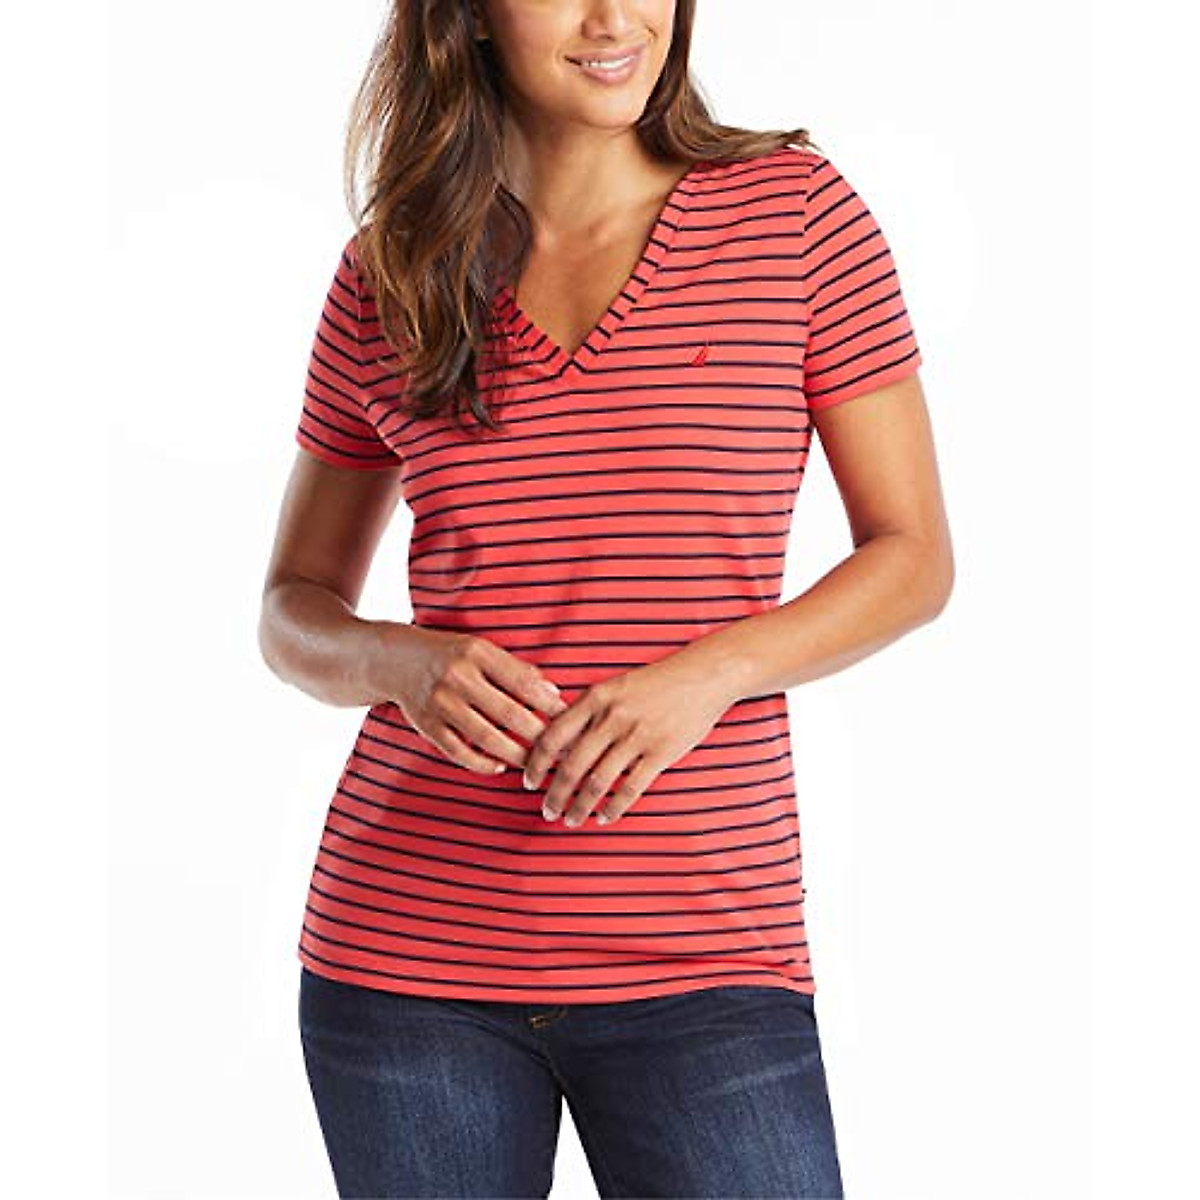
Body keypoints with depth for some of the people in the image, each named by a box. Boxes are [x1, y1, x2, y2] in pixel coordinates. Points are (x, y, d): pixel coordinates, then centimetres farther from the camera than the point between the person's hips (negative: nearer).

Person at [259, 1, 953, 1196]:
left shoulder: (796, 210, 0)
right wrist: (402, 665, -12)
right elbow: (291, 613, 11)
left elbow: (914, 556, 2)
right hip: (407, 953, 2)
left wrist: (707, 675, -15)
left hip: (700, 962, -1)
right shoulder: (389, 273, 5)